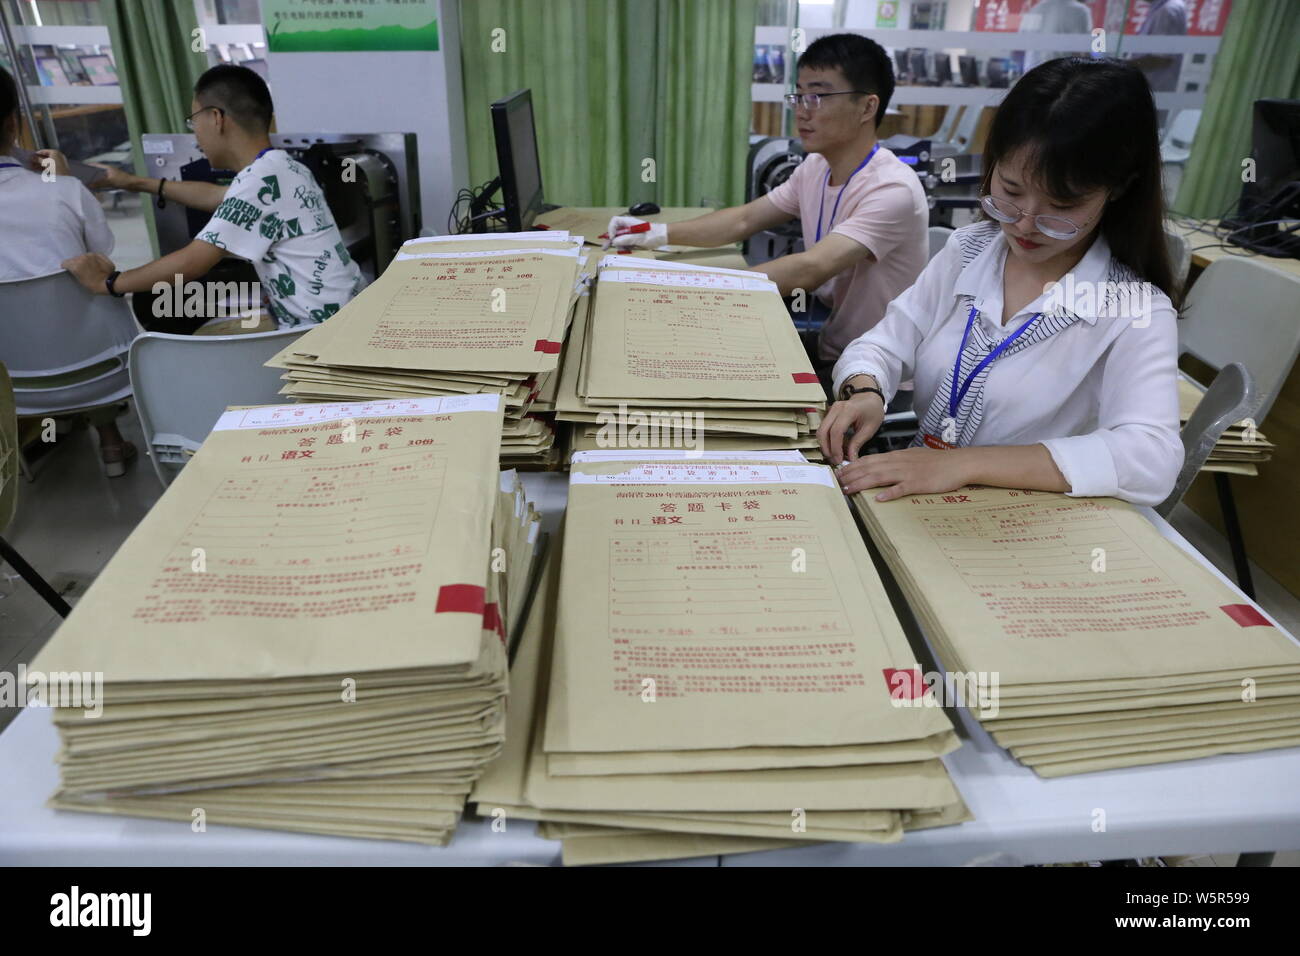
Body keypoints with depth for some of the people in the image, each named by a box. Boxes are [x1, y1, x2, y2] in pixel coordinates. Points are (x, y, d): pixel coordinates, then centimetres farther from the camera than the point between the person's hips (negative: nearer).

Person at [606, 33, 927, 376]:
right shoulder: (815, 167, 4)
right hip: (827, 351, 7)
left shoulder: (892, 189, -23)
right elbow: (745, 219, 10)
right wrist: (659, 233, -4)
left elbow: (808, 270, -34)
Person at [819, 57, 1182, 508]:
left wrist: (964, 463, -31)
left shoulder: (1136, 310, -10)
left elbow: (1152, 458, -23)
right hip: (914, 502, 5)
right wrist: (864, 392, -19)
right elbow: (883, 347, 5)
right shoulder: (967, 251, 3)